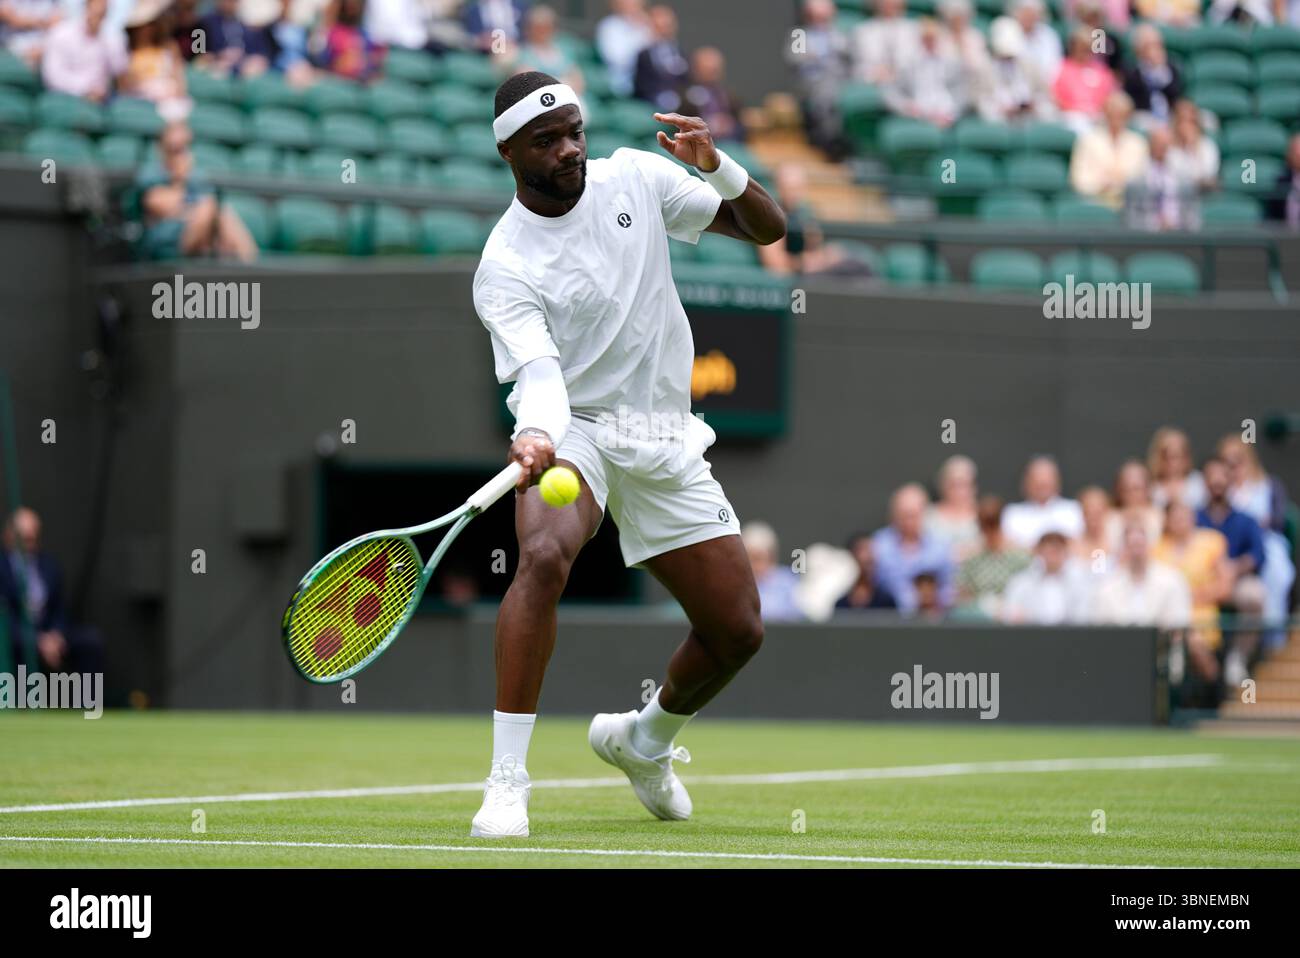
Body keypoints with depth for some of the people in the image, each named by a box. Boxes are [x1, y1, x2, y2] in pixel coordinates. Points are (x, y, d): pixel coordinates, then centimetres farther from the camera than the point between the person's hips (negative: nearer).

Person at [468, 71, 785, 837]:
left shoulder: (635, 179, 0)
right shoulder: (505, 267, -13)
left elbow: (768, 228, 4)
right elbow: (538, 368, -26)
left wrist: (718, 167, -16)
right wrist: (536, 435, -48)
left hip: (665, 441, 5)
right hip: (573, 430, -5)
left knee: (738, 631, 4)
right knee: (544, 555, -36)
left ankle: (644, 741, 36)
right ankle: (507, 784, -33)